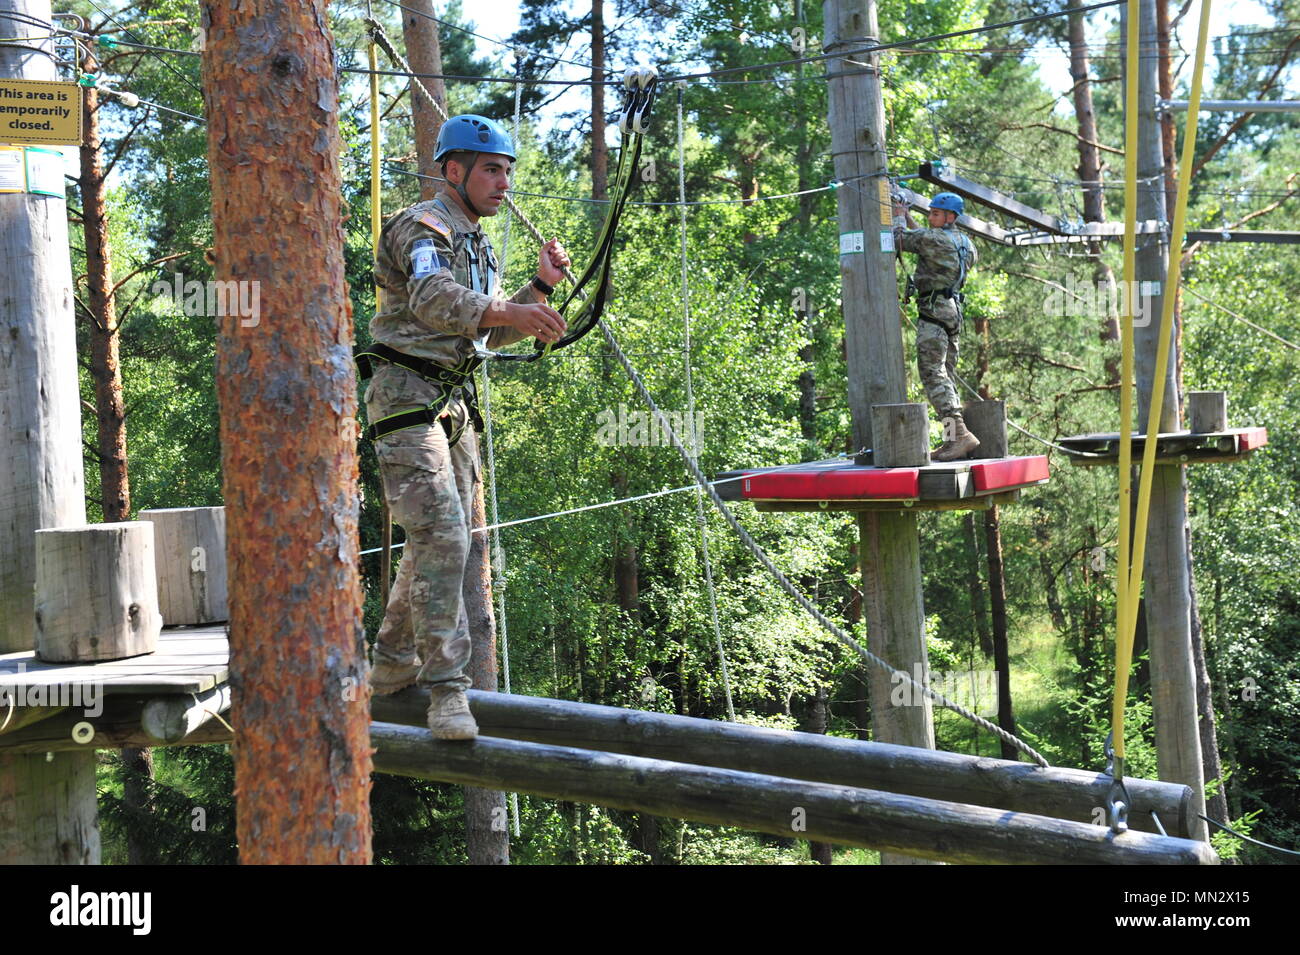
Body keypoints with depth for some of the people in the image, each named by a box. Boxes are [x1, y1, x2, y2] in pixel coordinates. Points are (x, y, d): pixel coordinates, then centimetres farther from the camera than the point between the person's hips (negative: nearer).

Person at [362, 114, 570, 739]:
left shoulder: (476, 243, 19)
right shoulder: (422, 227, -10)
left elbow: (487, 333, 23)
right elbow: (433, 299, -30)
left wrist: (541, 286, 9)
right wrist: (507, 312, -46)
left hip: (452, 401, 10)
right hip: (407, 394, -10)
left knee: (446, 538, 14)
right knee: (441, 536, -18)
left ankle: (392, 662, 27)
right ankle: (446, 689, -17)